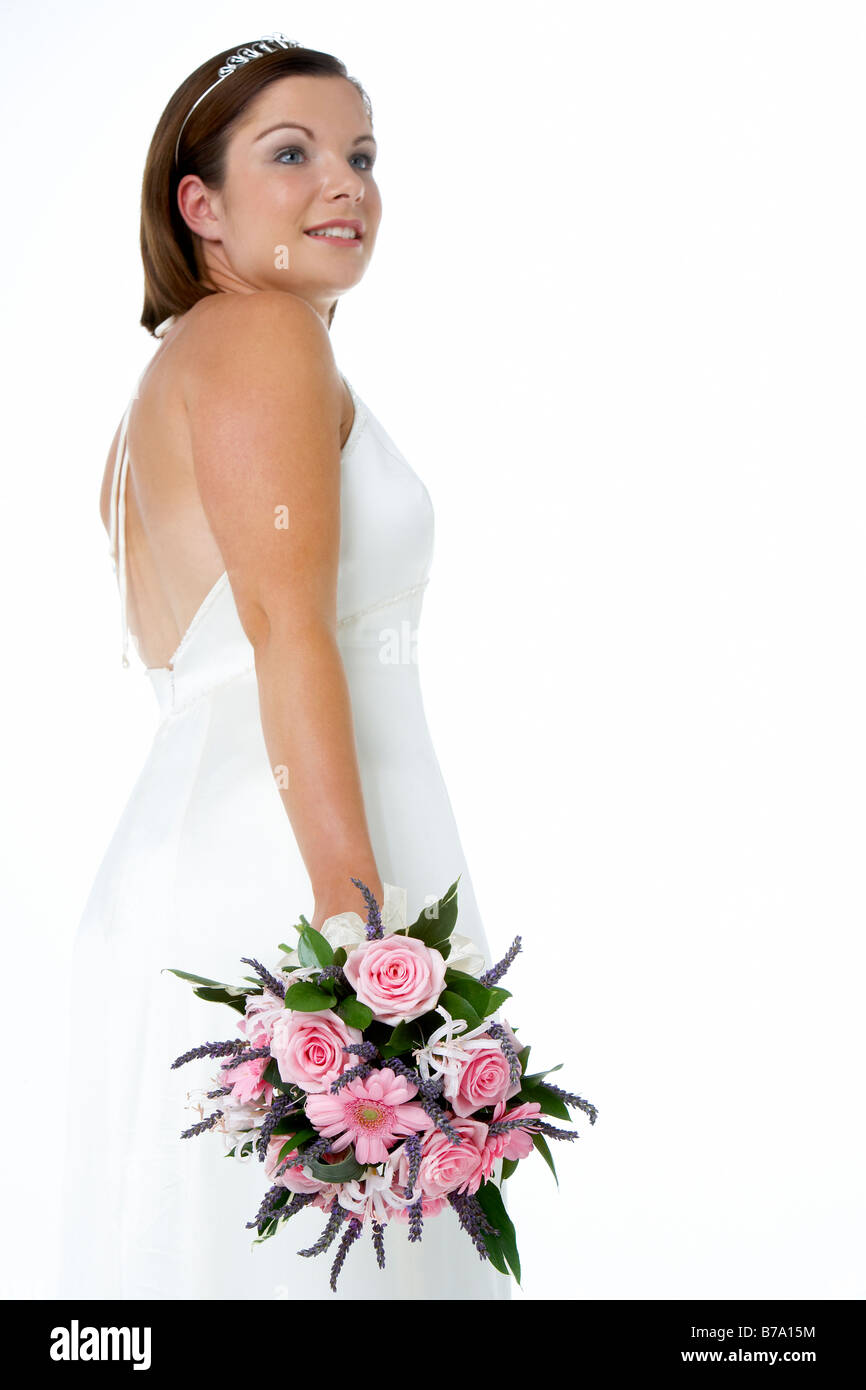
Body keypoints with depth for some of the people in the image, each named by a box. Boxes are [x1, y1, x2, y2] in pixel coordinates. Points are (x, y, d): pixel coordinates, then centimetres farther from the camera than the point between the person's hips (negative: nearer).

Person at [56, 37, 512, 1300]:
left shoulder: (163, 386, 24)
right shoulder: (265, 335, -4)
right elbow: (290, 634, -15)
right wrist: (354, 912, -20)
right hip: (285, 874, -9)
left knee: (218, 1230, 10)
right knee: (316, 1247, -6)